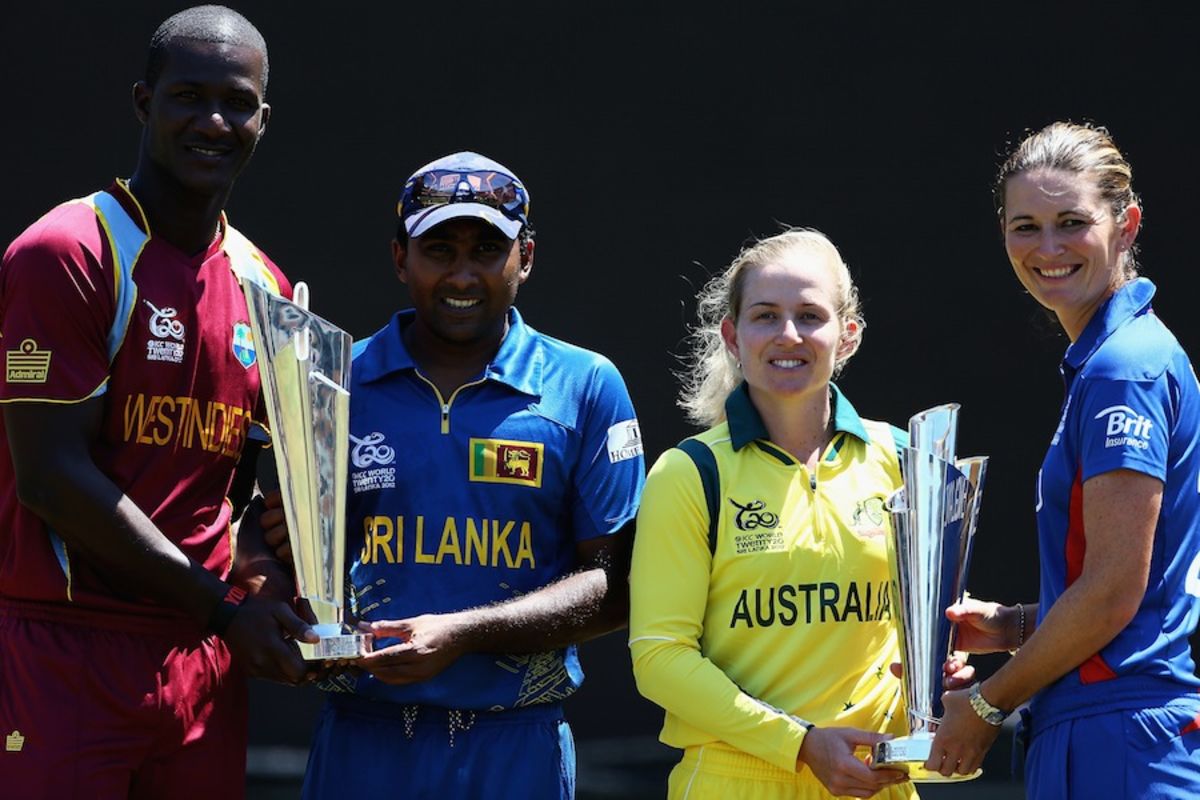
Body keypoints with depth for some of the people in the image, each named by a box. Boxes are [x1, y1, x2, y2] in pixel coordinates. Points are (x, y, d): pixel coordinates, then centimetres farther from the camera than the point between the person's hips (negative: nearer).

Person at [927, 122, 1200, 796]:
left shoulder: (1123, 370, -13)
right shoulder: (1101, 361, 17)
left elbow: (1114, 593, -17)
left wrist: (989, 703, -7)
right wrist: (1016, 625, 10)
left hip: (1119, 744, -10)